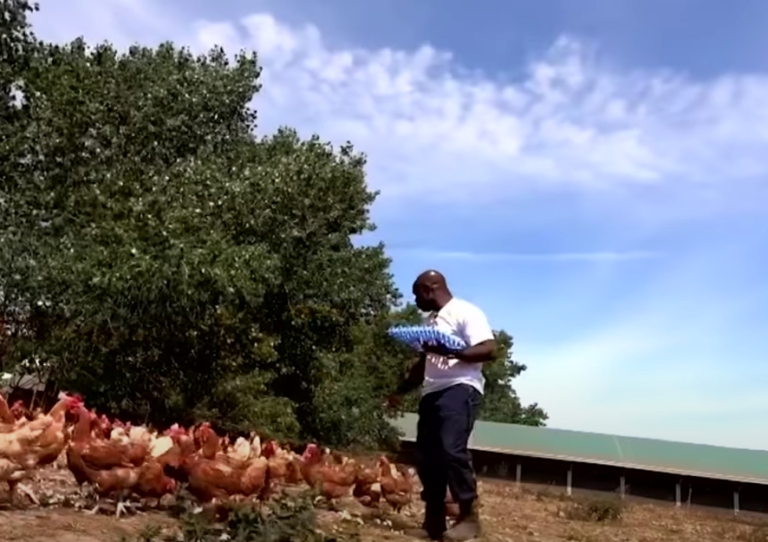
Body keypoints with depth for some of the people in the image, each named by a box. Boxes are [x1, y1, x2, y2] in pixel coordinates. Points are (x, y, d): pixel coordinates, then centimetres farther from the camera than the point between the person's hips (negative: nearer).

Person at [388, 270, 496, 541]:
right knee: (427, 458, 3)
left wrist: (451, 352, -26)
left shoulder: (466, 312, -3)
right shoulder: (431, 320, 23)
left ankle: (469, 517, -12)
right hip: (432, 394, 9)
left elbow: (488, 350, -14)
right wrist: (401, 390, 26)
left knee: (452, 450, -21)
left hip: (459, 390, -9)